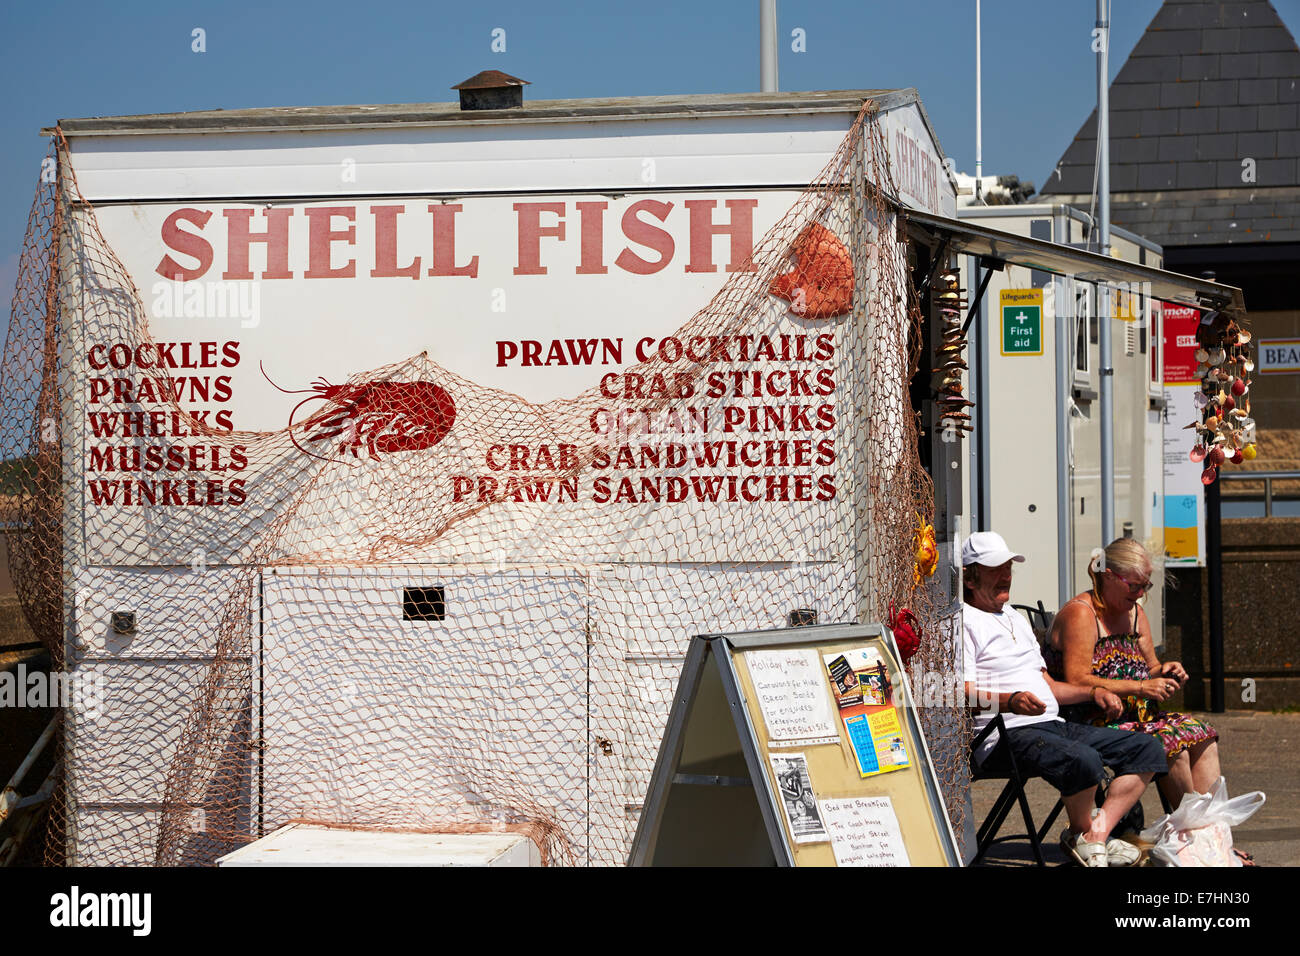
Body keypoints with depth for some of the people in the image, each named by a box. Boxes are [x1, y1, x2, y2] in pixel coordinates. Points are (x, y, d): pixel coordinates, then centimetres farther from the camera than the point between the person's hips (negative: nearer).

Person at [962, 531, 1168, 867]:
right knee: (1083, 760, -36)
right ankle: (1081, 835, -7)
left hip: (1054, 725, 10)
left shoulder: (1016, 619, 27)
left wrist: (1093, 692, 13)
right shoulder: (963, 621, -3)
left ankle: (1097, 833, -13)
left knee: (1147, 748, -1)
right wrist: (1010, 701, -32)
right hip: (1006, 735, -10)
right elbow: (961, 692, -16)